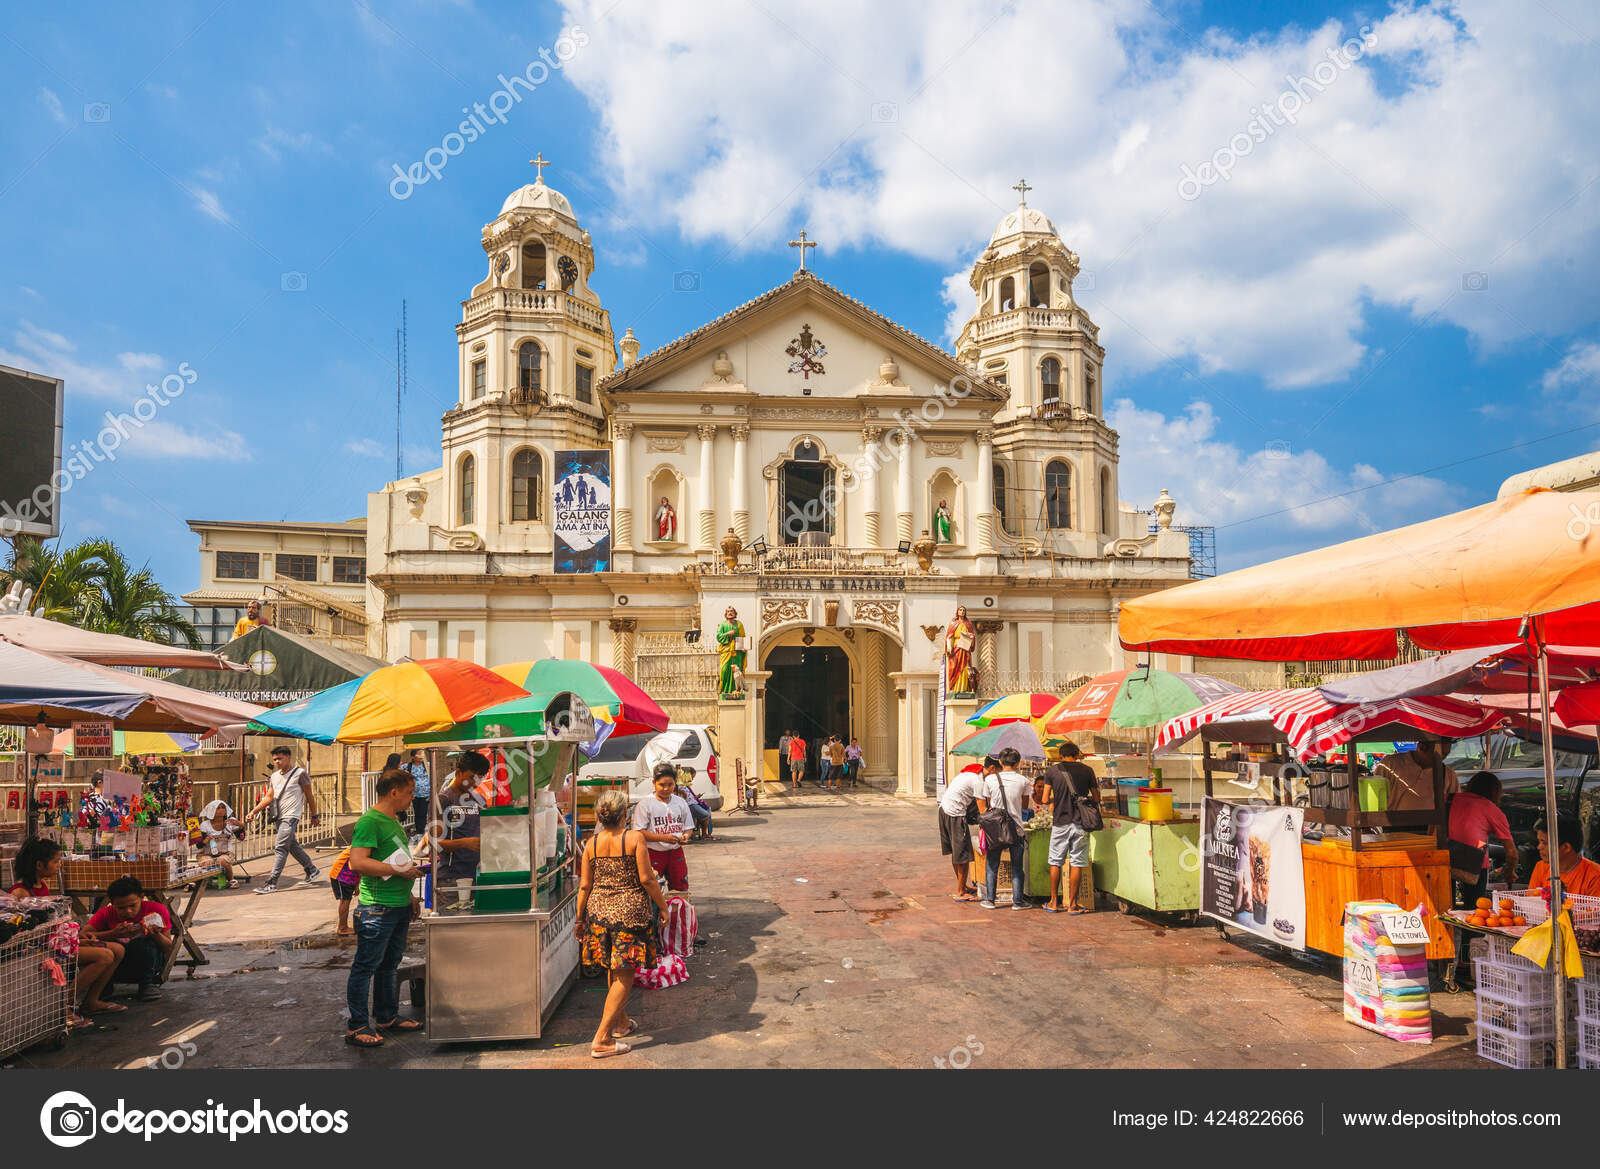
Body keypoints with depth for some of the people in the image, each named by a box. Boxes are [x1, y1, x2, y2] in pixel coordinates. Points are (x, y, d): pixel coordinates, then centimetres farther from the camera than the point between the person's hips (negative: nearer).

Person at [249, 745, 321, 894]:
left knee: (280, 848, -14)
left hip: (291, 816, -8)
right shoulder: (274, 776, 13)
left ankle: (272, 884, -15)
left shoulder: (299, 773, -6)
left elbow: (309, 796, -1)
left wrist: (314, 815, 4)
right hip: (280, 817, 8)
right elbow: (269, 797, 14)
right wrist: (253, 811, 2)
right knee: (293, 846, 15)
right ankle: (312, 870, 30)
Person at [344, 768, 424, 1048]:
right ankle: (357, 1026, 8)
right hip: (376, 907, -10)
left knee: (389, 964, 18)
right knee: (366, 966, 0)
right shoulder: (369, 821, -15)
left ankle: (387, 1017, 29)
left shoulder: (394, 821, 15)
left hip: (399, 906, 10)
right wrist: (399, 870, -22)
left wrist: (412, 866, 16)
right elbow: (358, 862, -25)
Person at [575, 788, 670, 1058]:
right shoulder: (634, 838, -11)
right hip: (630, 911, -5)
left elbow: (584, 885, 5)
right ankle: (601, 1039, -2)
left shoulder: (591, 843, 1)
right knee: (624, 975, 1)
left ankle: (621, 1021, 39)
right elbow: (647, 879, -12)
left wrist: (580, 918, 15)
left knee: (613, 971, 22)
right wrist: (663, 906, 0)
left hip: (599, 910, 5)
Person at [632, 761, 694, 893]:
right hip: (654, 853, -4)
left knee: (681, 888, 8)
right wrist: (663, 838, -23)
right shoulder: (646, 803, -7)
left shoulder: (681, 802, 6)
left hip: (676, 852, 4)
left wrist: (685, 836, -11)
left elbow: (687, 827, 13)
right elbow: (639, 832, -12)